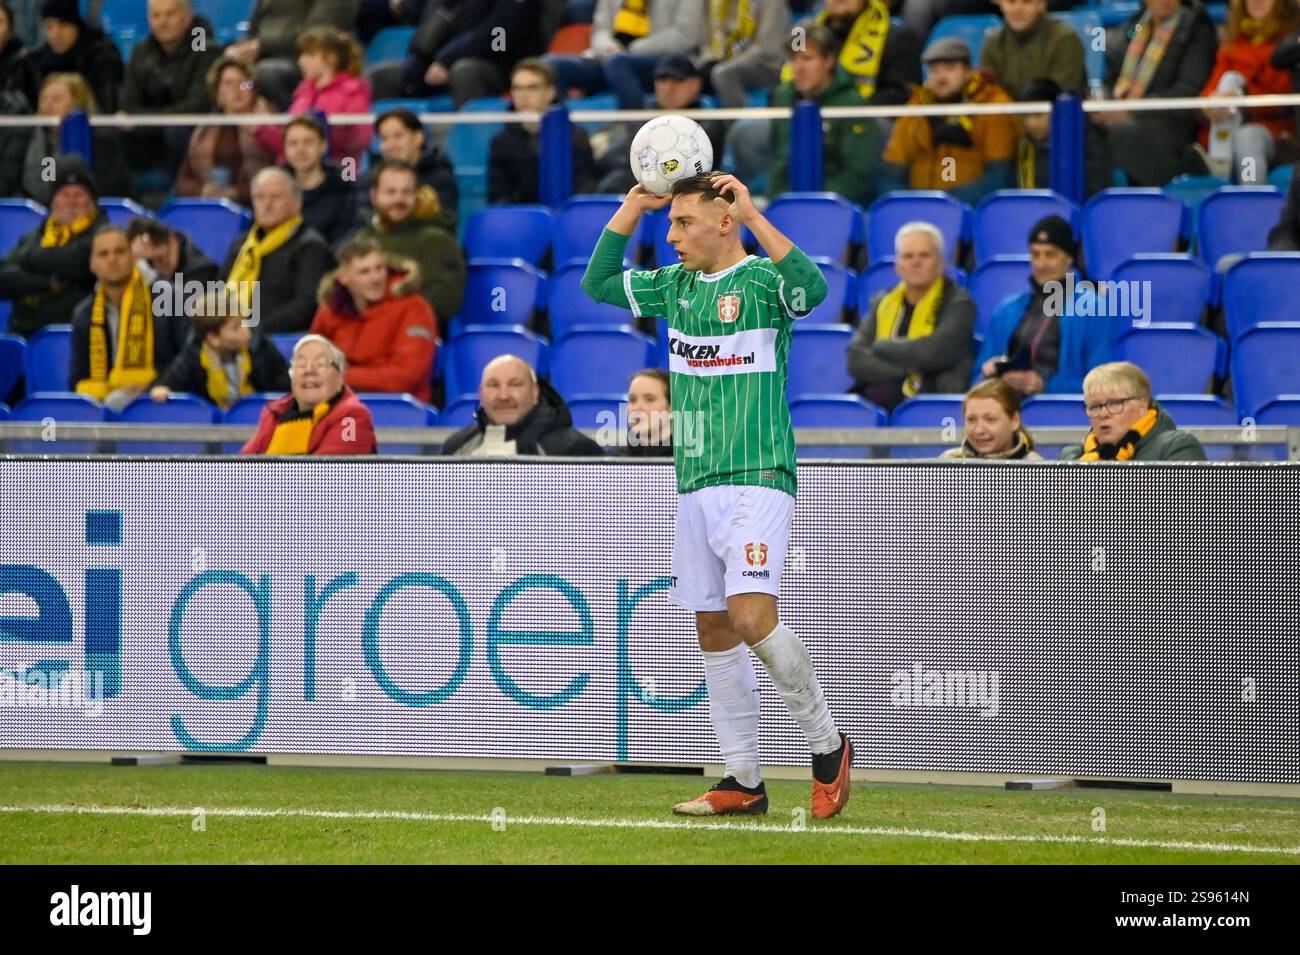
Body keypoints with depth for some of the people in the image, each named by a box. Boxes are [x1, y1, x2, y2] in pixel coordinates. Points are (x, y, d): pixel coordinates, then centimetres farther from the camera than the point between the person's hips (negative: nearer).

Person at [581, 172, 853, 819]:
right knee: (713, 632, 7)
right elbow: (598, 284, 20)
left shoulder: (762, 280, -7)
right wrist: (634, 205, 10)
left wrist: (753, 214, -29)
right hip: (695, 482, 8)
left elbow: (812, 288, -28)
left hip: (756, 480, -8)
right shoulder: (677, 284, 14)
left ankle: (827, 744, -1)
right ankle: (744, 783, 13)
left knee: (752, 618, -20)